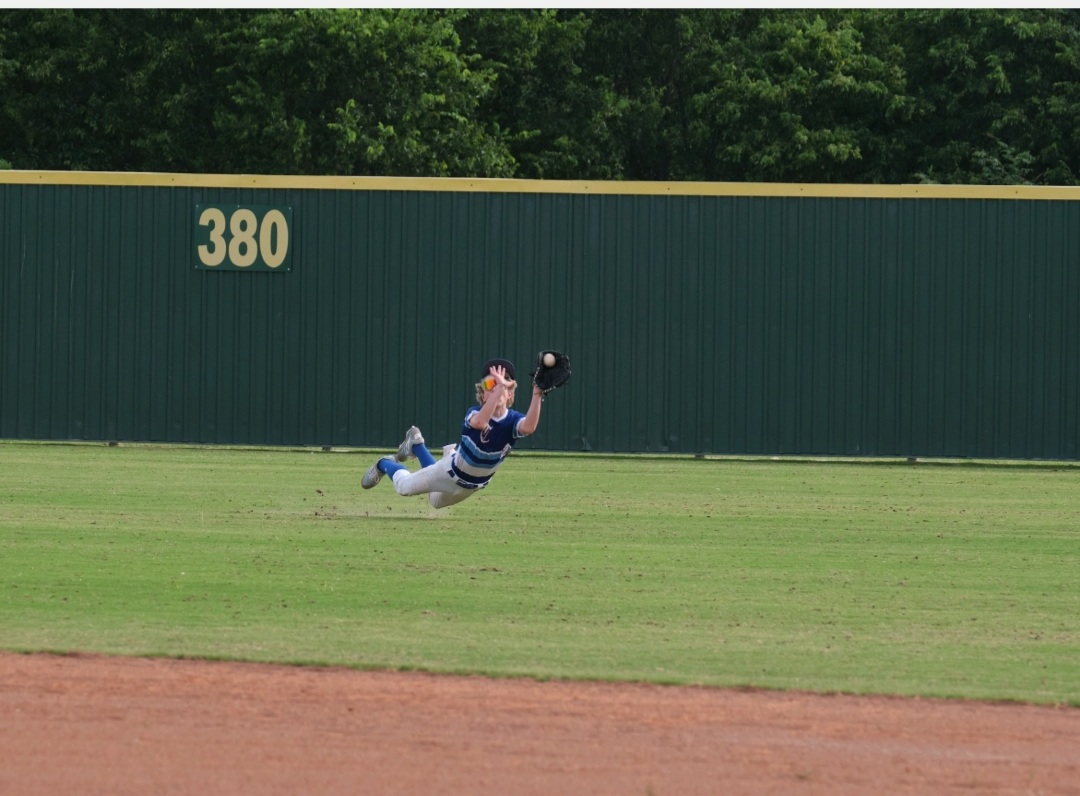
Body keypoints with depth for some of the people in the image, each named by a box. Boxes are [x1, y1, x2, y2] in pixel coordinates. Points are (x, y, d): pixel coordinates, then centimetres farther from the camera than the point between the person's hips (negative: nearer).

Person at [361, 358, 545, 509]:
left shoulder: (512, 420, -23)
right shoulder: (474, 413, -30)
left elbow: (529, 427, -48)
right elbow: (479, 422, -57)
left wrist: (537, 394, -64)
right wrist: (498, 386, -67)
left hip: (473, 486, 4)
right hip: (452, 472, -4)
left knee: (437, 501, 32)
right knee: (403, 486, 10)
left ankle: (416, 446, 51)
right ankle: (384, 464, 44)